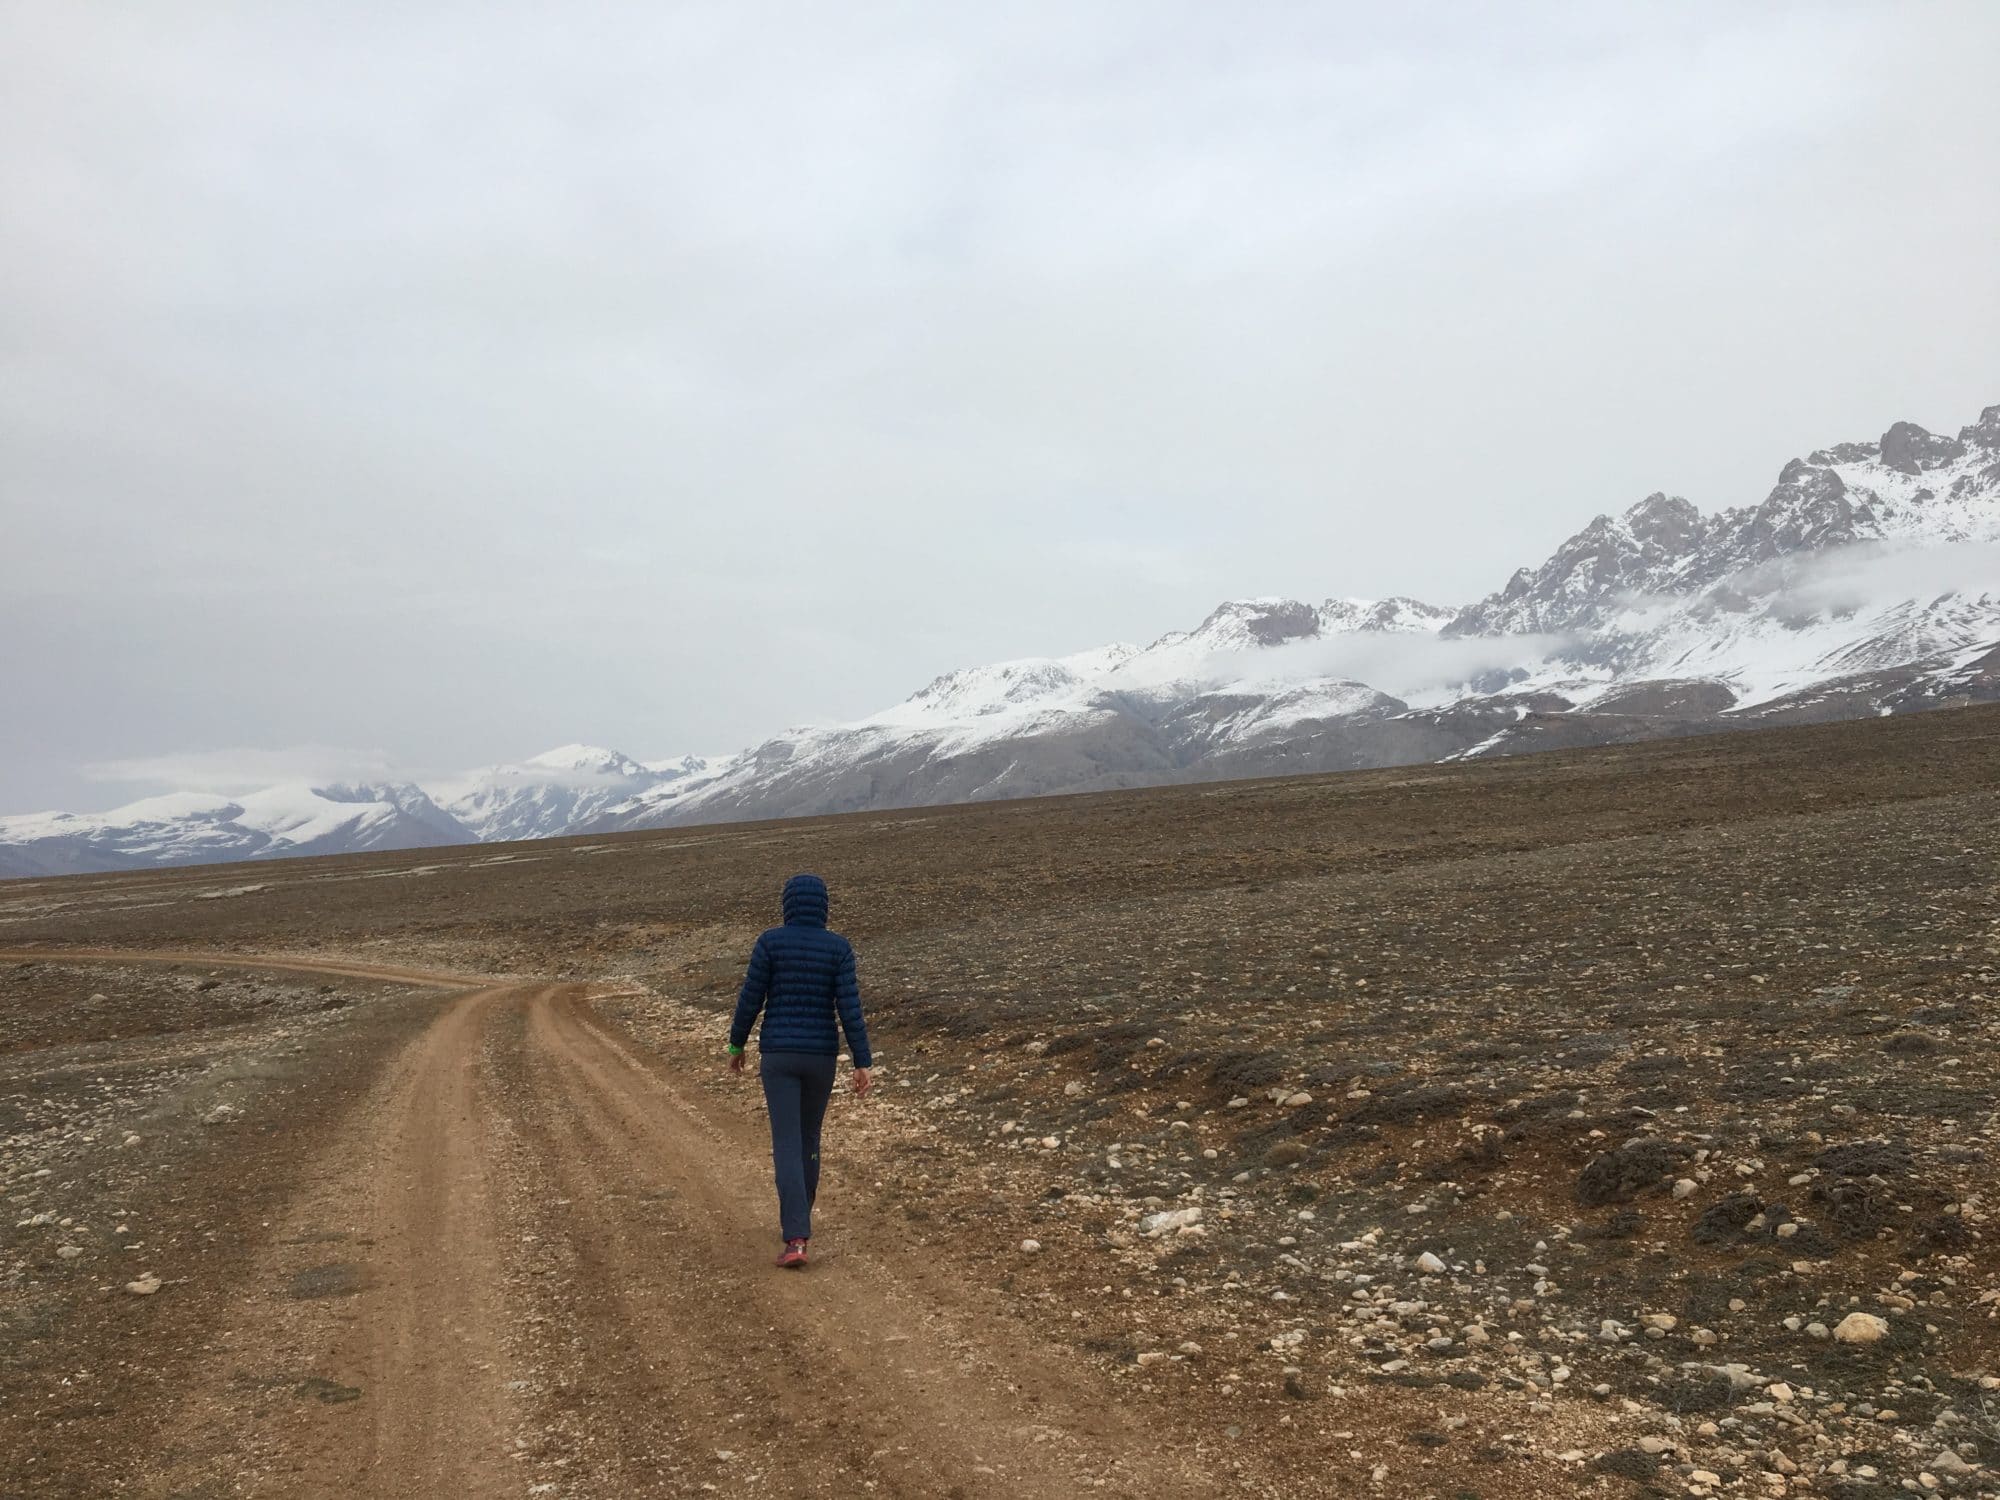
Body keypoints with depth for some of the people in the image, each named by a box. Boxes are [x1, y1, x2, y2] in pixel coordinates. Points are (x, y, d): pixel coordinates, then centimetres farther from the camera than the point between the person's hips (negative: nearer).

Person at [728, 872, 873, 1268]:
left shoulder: (770, 941, -8)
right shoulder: (839, 947, -5)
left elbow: (750, 998, -5)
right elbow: (850, 1008, -11)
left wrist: (736, 1045, 10)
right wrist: (863, 1064, -9)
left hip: (778, 1054, -2)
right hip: (820, 1056, 2)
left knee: (787, 1145, -3)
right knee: (808, 1136, 22)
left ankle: (796, 1241, -14)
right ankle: (796, 1222, 36)